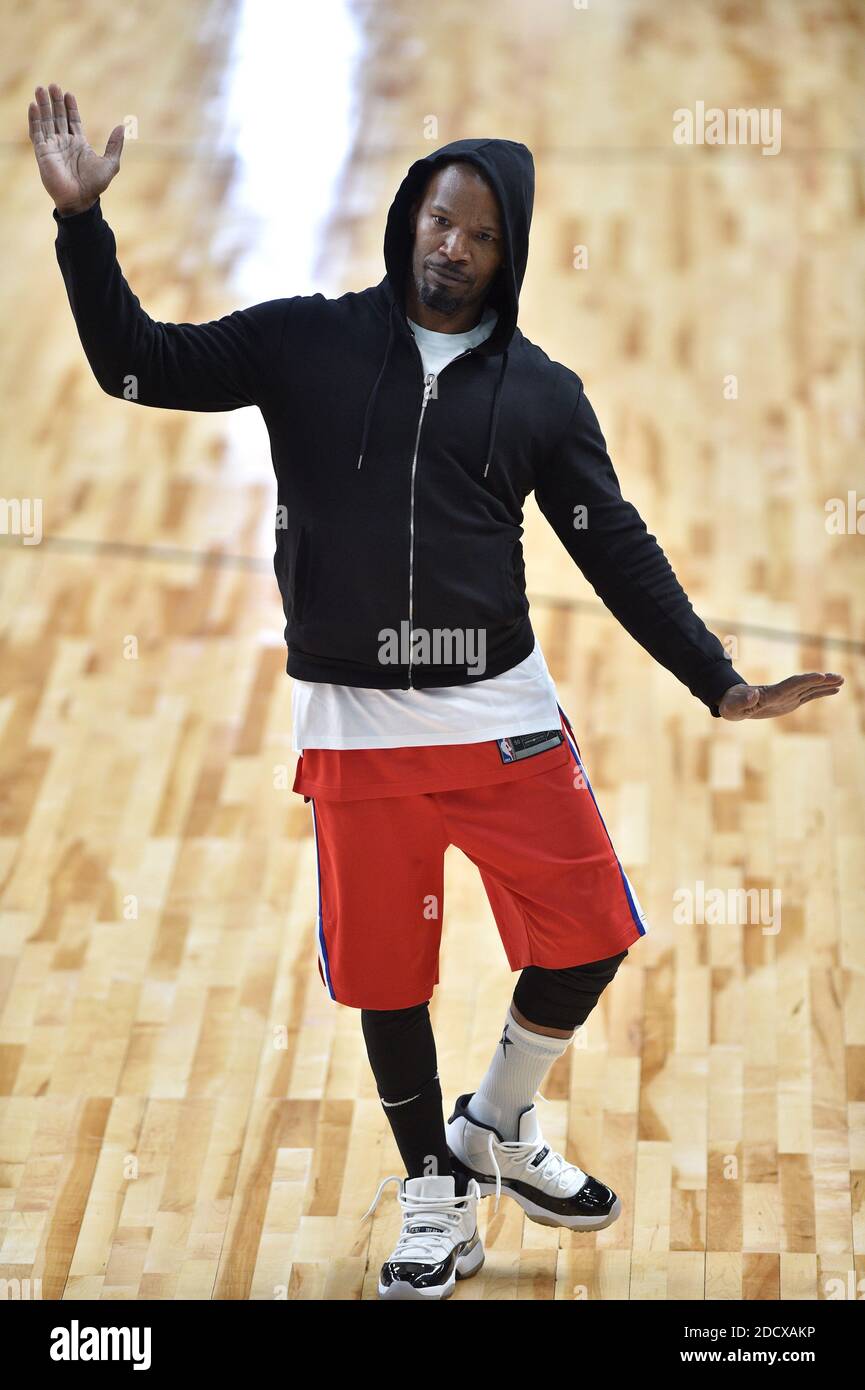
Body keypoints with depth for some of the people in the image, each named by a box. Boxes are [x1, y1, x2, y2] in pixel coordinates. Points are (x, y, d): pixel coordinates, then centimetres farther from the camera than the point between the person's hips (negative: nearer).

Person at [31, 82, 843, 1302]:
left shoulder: (540, 393, 4)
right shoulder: (304, 344, 1)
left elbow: (618, 551, 5)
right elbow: (136, 364, -1)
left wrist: (722, 685, -1)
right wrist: (81, 219, -12)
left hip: (502, 713, 1)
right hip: (352, 723, -1)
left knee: (589, 935, -2)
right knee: (387, 976, 7)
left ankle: (497, 1129, 27)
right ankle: (435, 1199, 28)